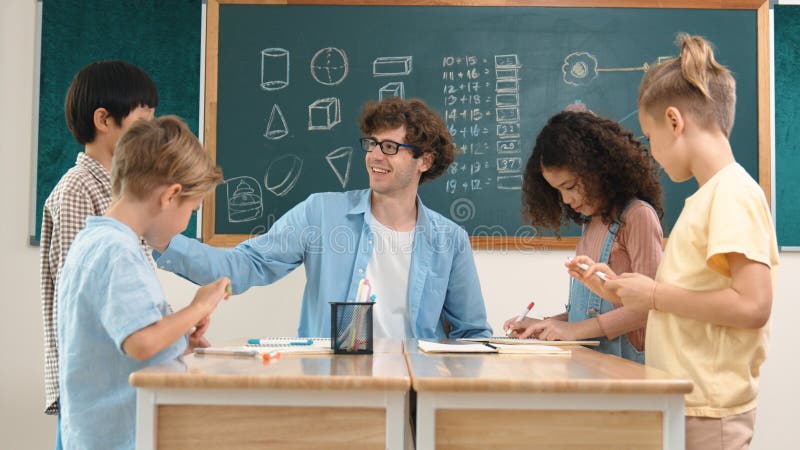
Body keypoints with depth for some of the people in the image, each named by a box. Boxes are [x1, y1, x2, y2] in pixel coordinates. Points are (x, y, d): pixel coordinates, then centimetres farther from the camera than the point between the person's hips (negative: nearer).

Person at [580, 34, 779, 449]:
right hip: (683, 403, 8)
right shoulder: (705, 196, 13)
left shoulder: (734, 192, -13)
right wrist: (627, 290, 10)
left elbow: (752, 305, -22)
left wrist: (655, 294, -14)